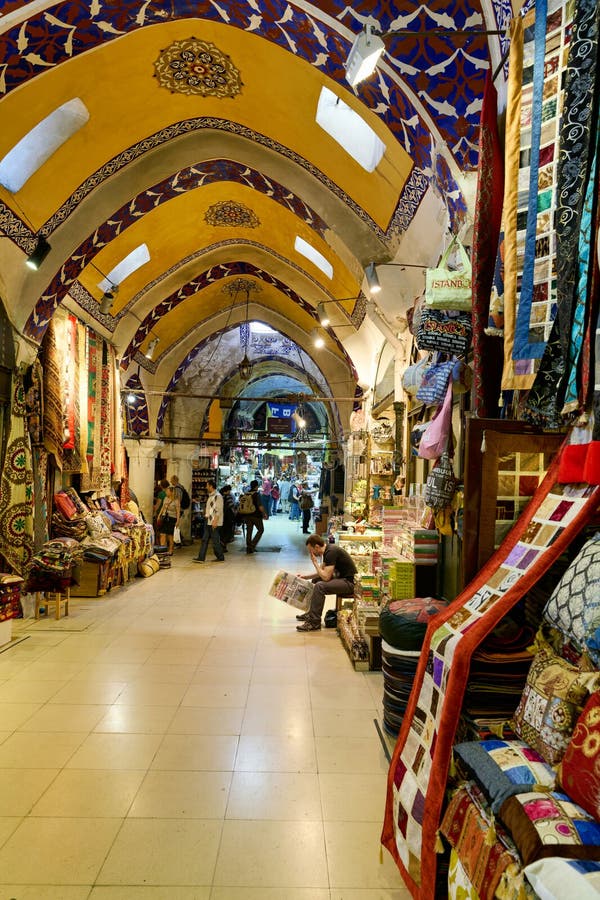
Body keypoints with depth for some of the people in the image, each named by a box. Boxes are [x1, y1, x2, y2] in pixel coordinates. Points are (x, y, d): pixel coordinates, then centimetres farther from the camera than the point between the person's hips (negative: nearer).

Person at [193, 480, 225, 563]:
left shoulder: (218, 496, -13)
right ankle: (201, 557, 9)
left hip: (215, 523, -10)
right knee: (204, 540, 8)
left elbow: (219, 510, -20)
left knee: (215, 541, -3)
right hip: (208, 522, 10)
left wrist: (215, 521, -23)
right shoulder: (211, 496, 17)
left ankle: (220, 558, 8)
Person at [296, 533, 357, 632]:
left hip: (349, 582, -11)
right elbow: (321, 572, 19)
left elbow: (326, 577, -24)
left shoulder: (331, 552, -21)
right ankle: (311, 613, 26)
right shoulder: (327, 550, 8)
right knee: (315, 580, 21)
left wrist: (315, 562, -14)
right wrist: (305, 576, 12)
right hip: (341, 578, 11)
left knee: (319, 586, -26)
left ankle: (314, 622, -18)